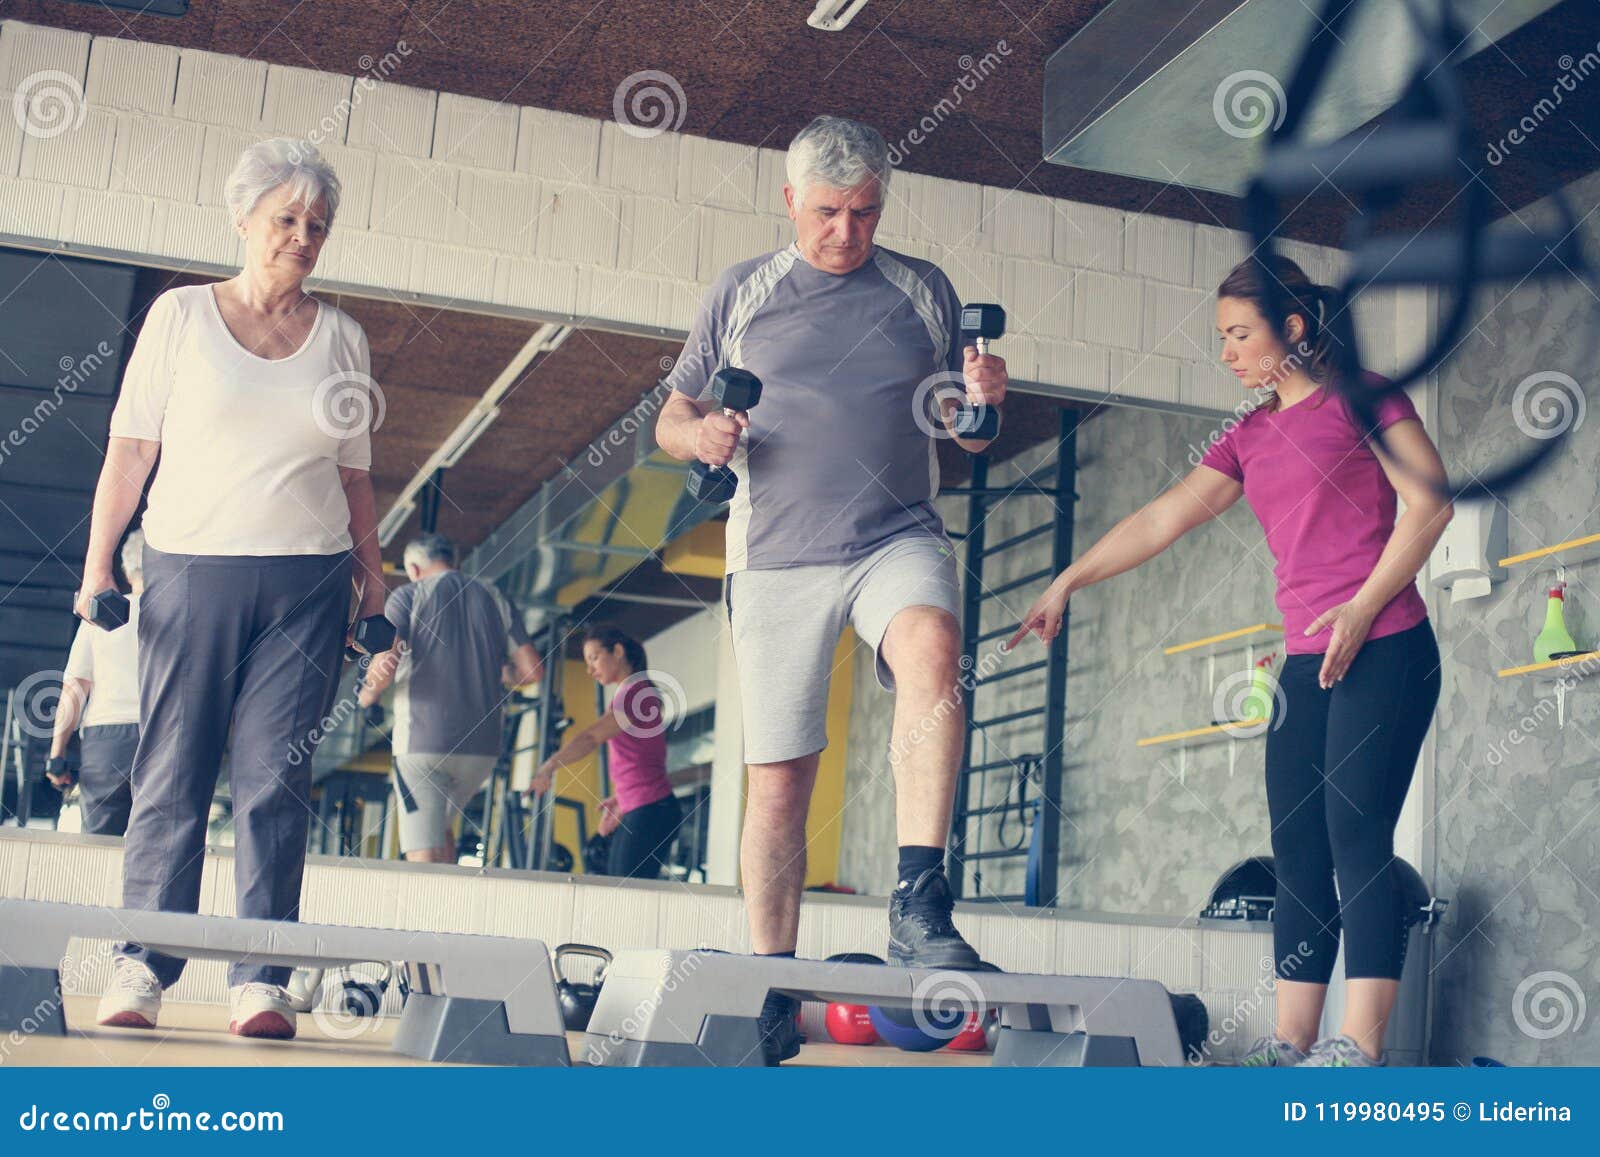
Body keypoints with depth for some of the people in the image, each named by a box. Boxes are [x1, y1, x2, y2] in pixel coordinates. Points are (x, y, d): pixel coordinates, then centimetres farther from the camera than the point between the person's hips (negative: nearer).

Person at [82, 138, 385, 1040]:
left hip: (307, 583, 1)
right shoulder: (181, 315, 7)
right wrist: (99, 563, -1)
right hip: (193, 566, -1)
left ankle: (261, 982, -4)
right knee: (172, 774, -1)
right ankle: (141, 969, 5)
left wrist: (374, 589, 11)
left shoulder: (341, 338, 13)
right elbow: (131, 448, 5)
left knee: (275, 777, -4)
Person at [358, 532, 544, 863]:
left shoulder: (408, 597, 1)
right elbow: (532, 670, 6)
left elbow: (384, 665, -12)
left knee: (423, 853, -5)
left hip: (422, 740, -4)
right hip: (482, 744, 5)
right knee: (440, 825, 26)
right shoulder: (496, 600, 12)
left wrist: (367, 693, 9)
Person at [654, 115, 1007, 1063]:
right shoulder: (741, 294, 12)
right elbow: (671, 421, 15)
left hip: (899, 534, 0)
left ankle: (920, 903, -33)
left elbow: (964, 435, 15)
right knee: (778, 778, 1)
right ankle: (773, 989, 13)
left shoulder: (924, 291, 13)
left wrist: (980, 401, -7)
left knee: (931, 651, -33)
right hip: (778, 557, 1)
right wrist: (700, 434, -8)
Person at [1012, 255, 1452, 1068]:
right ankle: (1290, 1047, 2)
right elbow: (1159, 522, 15)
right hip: (1306, 663, 7)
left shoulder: (1360, 396, 2)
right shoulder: (1249, 439, 19)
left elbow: (1429, 501, -6)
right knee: (1297, 854, 2)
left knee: (1357, 837, -13)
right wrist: (1068, 582, 9)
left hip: (1383, 648, -7)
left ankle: (1360, 1048, -14)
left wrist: (1362, 608, -12)